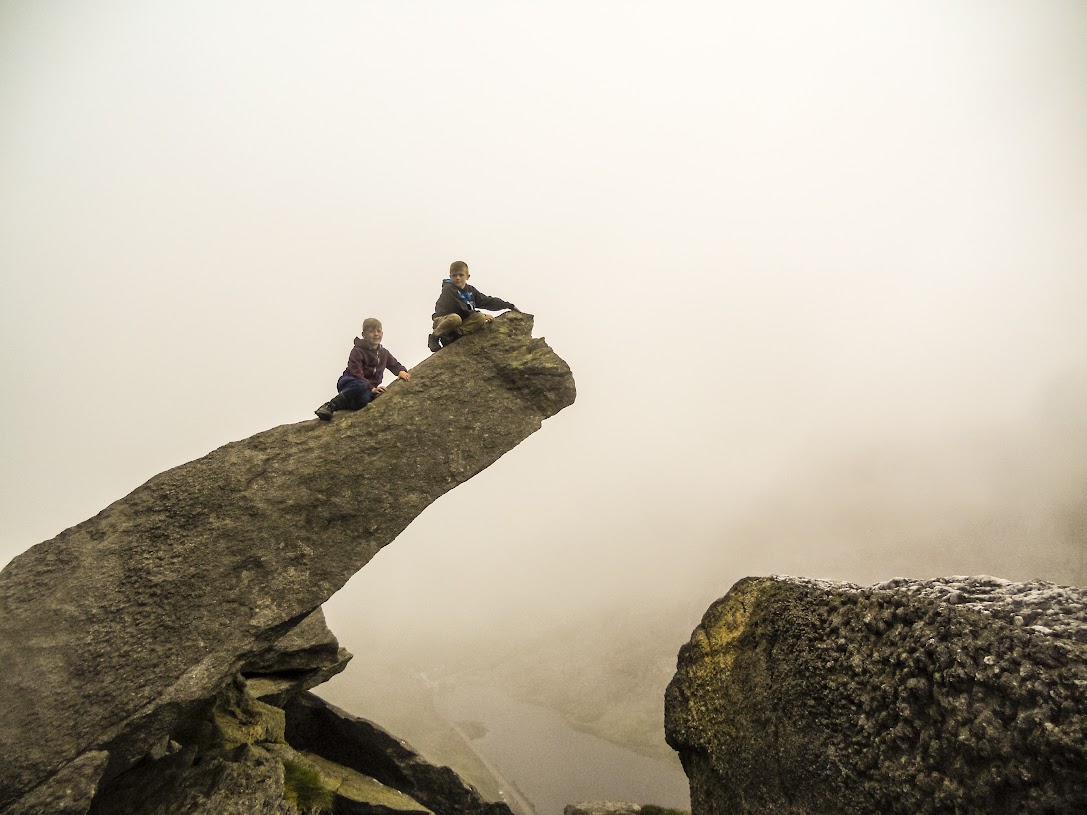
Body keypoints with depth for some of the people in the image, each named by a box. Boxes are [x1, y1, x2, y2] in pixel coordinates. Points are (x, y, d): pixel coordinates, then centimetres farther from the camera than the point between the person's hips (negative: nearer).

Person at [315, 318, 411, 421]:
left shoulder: (384, 352, 11)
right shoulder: (357, 351, -10)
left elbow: (395, 365, 21)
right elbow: (357, 374, -19)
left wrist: (401, 371, -5)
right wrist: (372, 388, -31)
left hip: (371, 387, 4)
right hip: (350, 382, -4)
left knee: (365, 399, -36)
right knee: (360, 386, -43)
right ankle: (329, 406, -35)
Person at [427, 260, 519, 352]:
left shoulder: (471, 290, 9)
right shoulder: (448, 289, -12)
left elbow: (488, 301, 10)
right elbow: (460, 308, -19)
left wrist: (510, 306, 5)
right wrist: (482, 315, -18)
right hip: (443, 319, -6)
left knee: (480, 318, -19)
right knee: (455, 318, -40)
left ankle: (452, 336, -29)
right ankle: (434, 336, -14)